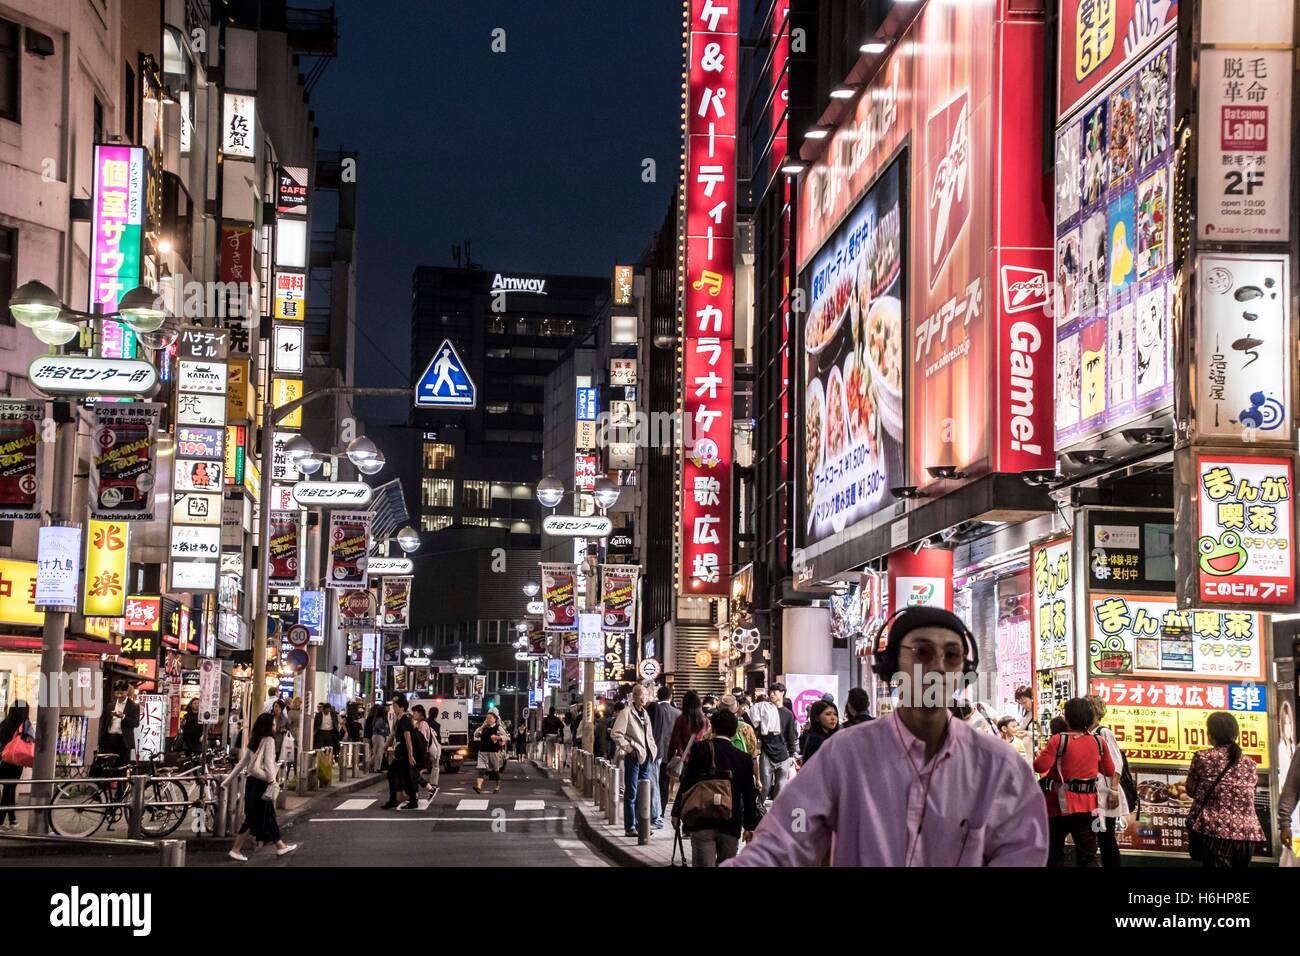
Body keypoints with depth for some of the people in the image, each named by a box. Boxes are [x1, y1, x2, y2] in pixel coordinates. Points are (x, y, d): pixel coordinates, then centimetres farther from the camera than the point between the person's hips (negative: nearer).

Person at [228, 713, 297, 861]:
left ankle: (280, 846, 25)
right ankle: (236, 849, -3)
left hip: (252, 780, 9)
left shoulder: (254, 741, 12)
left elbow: (242, 762, 13)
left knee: (269, 816, 16)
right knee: (255, 820, -2)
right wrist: (272, 782, -17)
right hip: (261, 783, -9)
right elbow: (269, 763, -17)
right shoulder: (269, 740, -11)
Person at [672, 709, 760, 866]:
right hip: (731, 824, 2)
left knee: (703, 864, -4)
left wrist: (677, 813, 3)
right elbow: (749, 795, 7)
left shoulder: (699, 750, -4)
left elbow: (687, 783, -6)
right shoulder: (744, 759, 2)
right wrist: (750, 826, 16)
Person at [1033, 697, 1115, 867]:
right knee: (1088, 857, 2)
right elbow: (1110, 771, 11)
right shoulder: (1099, 742, 1)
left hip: (1061, 804, -3)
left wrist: (1041, 753, 4)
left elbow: (1040, 767, -17)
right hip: (1088, 805, 3)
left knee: (1054, 856, 12)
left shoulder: (1058, 740, -13)